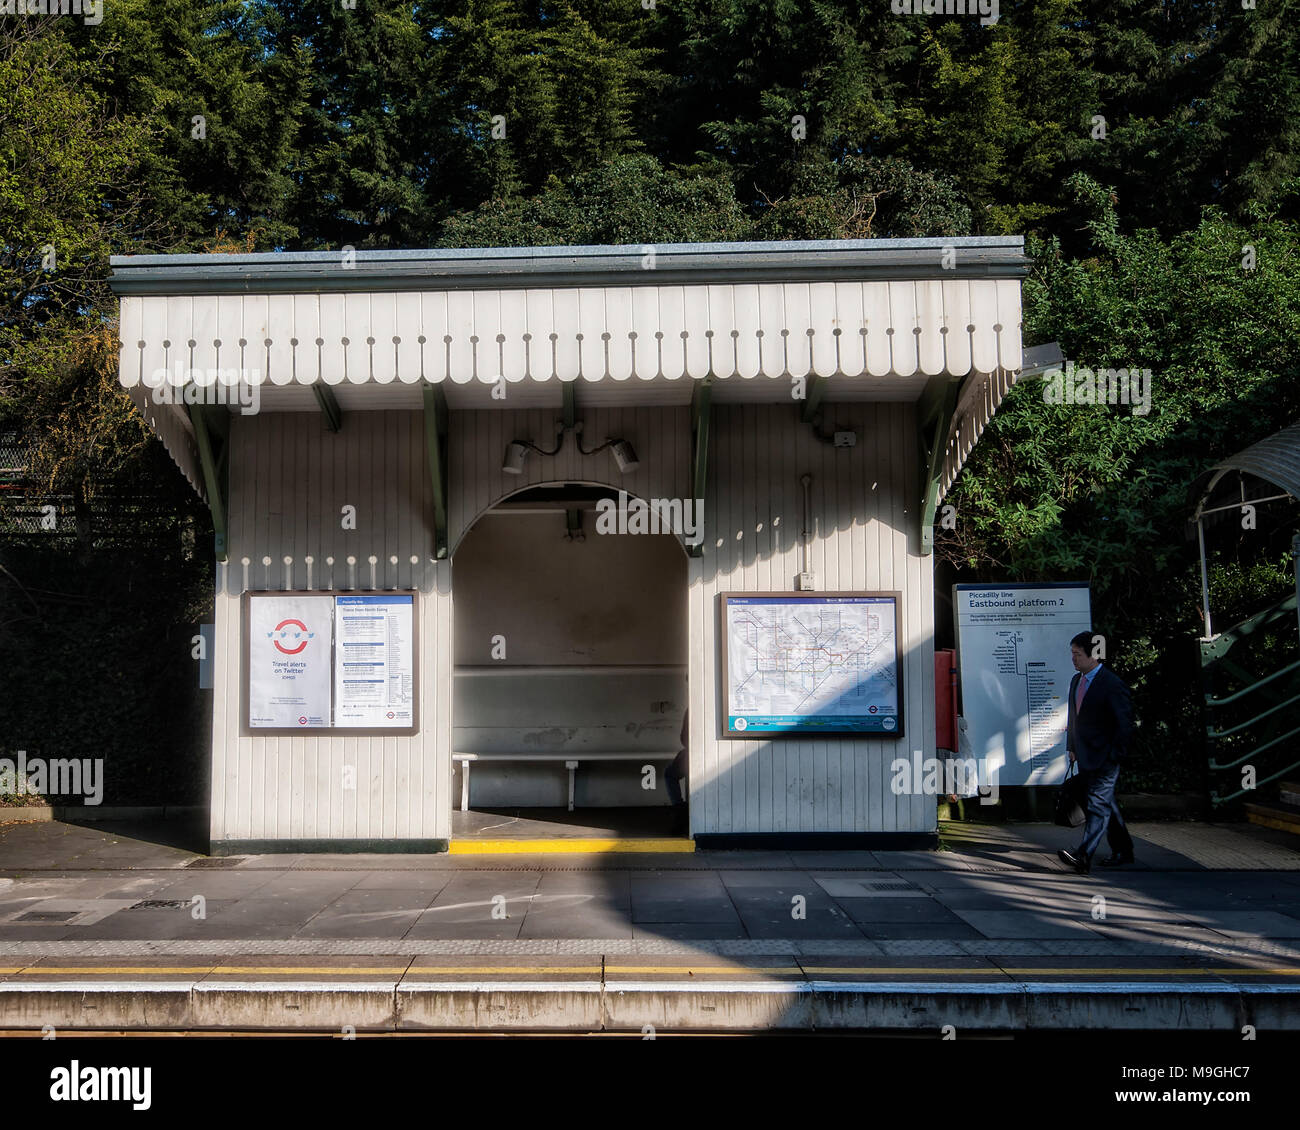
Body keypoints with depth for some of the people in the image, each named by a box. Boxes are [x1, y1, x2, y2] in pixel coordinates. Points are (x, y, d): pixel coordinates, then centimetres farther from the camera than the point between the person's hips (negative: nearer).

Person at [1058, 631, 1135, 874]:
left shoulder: (1112, 684, -14)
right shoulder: (1076, 681, 11)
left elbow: (1125, 724, -13)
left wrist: (1114, 756, -15)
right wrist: (1072, 747, 15)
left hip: (1104, 758, -8)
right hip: (1085, 758, 9)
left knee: (1098, 804, -12)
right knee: (1106, 803, 17)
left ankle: (1083, 856, -20)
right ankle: (1122, 851, 28)